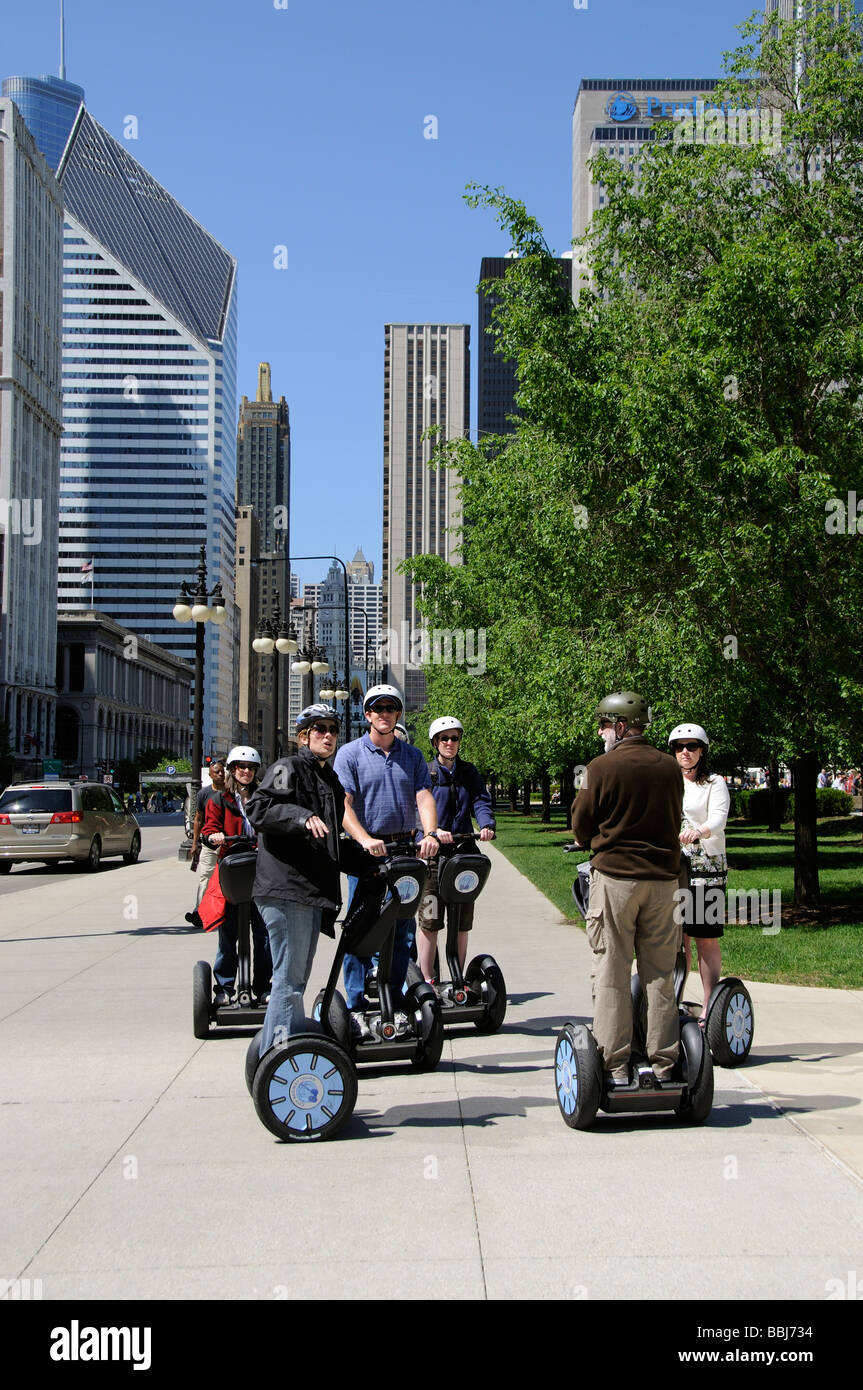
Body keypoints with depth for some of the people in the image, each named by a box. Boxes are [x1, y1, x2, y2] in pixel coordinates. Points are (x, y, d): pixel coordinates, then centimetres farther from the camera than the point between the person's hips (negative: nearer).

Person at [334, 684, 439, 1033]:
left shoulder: (412, 756, 11)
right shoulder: (350, 754, 0)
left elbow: (424, 797, -1)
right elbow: (343, 805, -10)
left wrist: (430, 834, -20)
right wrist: (366, 840, -26)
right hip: (365, 851, -4)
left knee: (403, 928, 7)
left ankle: (394, 1002, 17)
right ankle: (356, 1007, 2)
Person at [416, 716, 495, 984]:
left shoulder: (469, 772, 13)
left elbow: (481, 801, 1)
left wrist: (487, 824, -20)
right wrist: (434, 830, -29)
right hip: (432, 852, -4)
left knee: (462, 922, 7)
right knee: (429, 921, -5)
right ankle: (427, 980, 3)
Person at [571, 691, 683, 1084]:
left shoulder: (602, 767, -9)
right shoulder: (670, 768, 4)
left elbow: (581, 827, -2)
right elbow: (674, 821, 13)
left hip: (615, 877, -4)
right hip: (663, 877, 4)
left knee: (612, 974, 3)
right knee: (660, 974, 9)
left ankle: (615, 1066, 3)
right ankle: (663, 1065, 12)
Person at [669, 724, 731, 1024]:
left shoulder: (714, 784, 2)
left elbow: (718, 818, -14)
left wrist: (700, 831, -36)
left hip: (706, 868, -3)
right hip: (670, 866, 4)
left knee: (706, 938, -3)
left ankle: (709, 1007, 0)